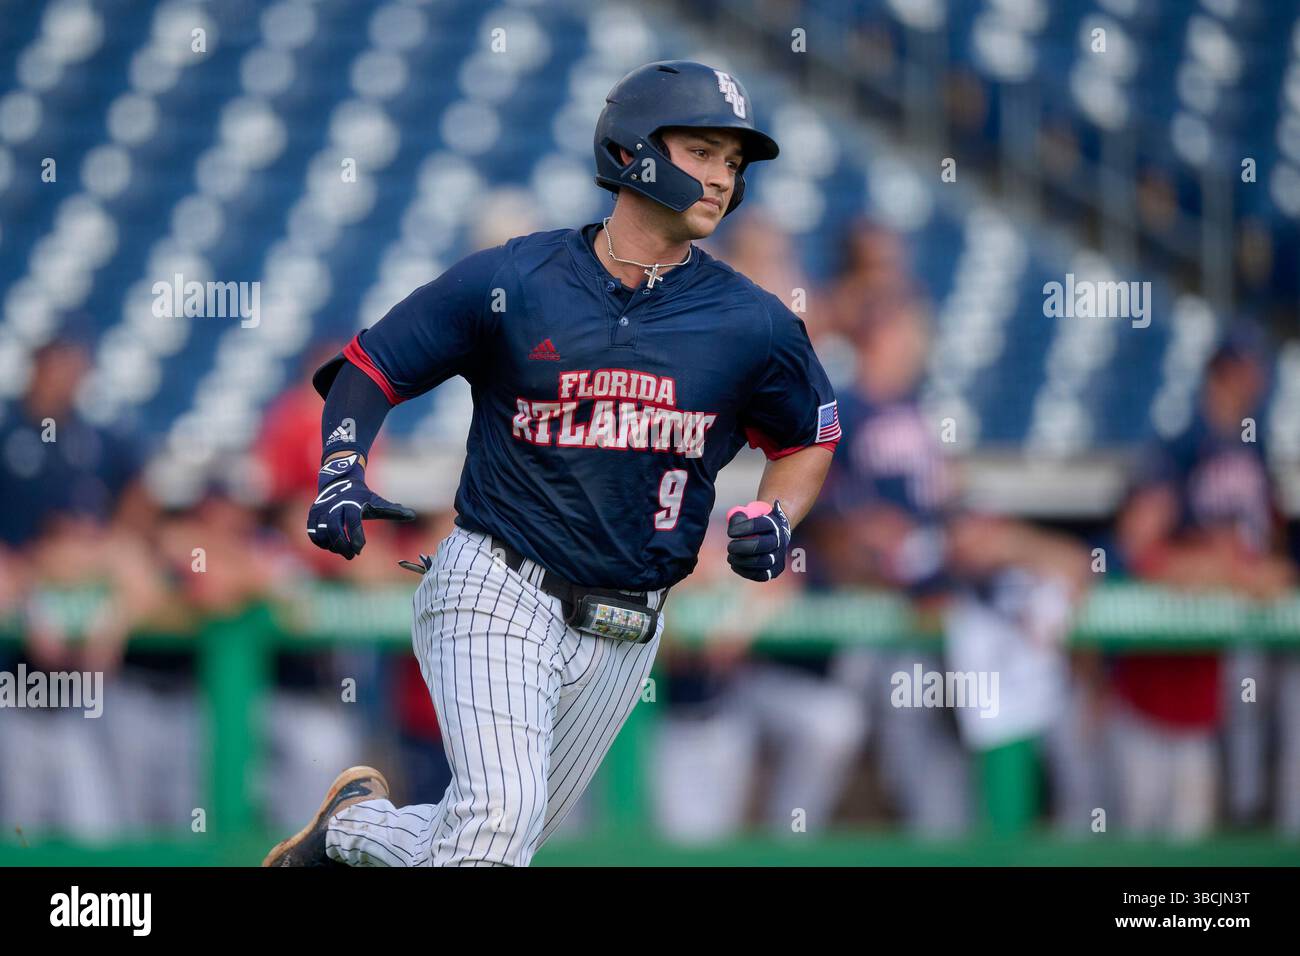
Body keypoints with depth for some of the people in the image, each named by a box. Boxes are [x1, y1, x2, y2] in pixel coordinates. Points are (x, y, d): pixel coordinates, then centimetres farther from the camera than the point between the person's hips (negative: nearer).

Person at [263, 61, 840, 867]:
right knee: (499, 819, -23)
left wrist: (775, 521, -2)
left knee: (497, 842, 7)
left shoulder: (752, 325, 2)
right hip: (496, 594, -4)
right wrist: (341, 477, -12)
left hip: (622, 637, 4)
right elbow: (368, 368, 6)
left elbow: (810, 440, 18)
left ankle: (351, 827, 35)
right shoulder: (510, 283, -3)